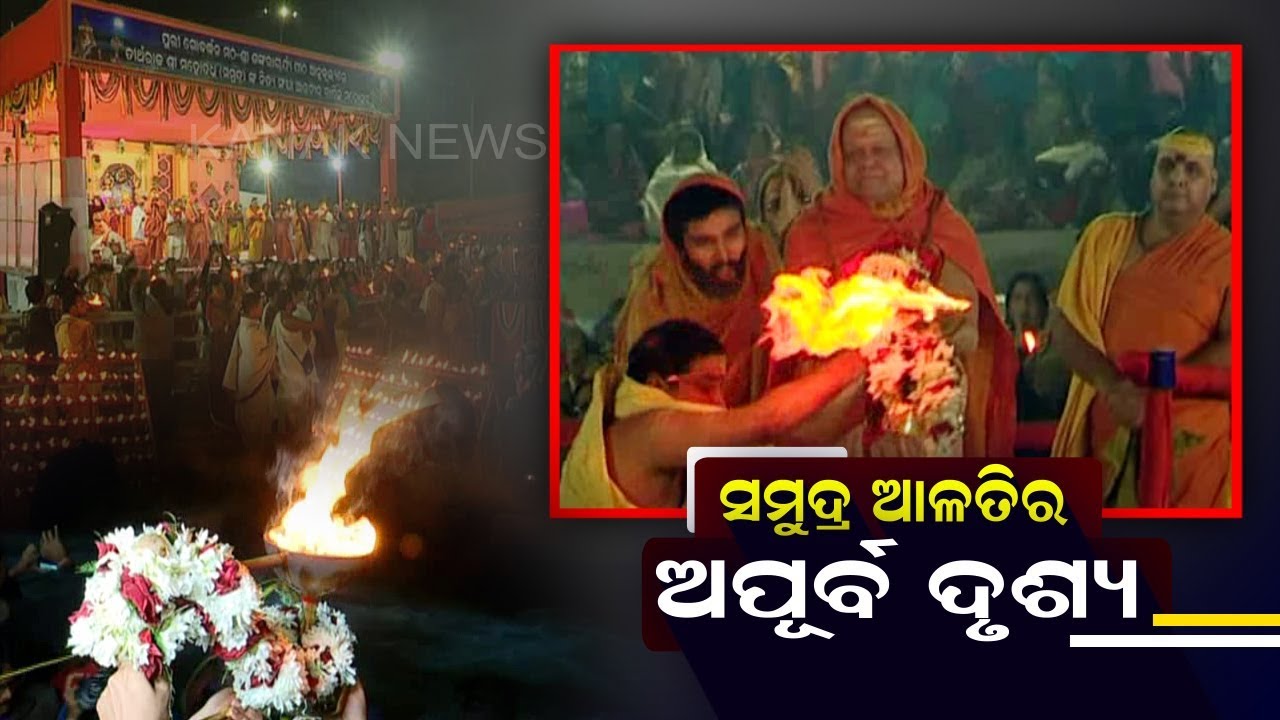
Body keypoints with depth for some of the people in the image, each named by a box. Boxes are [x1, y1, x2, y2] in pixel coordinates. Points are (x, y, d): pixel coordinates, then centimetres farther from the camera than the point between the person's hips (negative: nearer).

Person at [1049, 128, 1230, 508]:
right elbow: (1066, 325, 4)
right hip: (1102, 422, 2)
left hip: (1188, 433, -2)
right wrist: (1114, 386, -13)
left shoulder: (1225, 254, 2)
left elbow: (1232, 344, -9)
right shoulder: (1104, 235, 11)